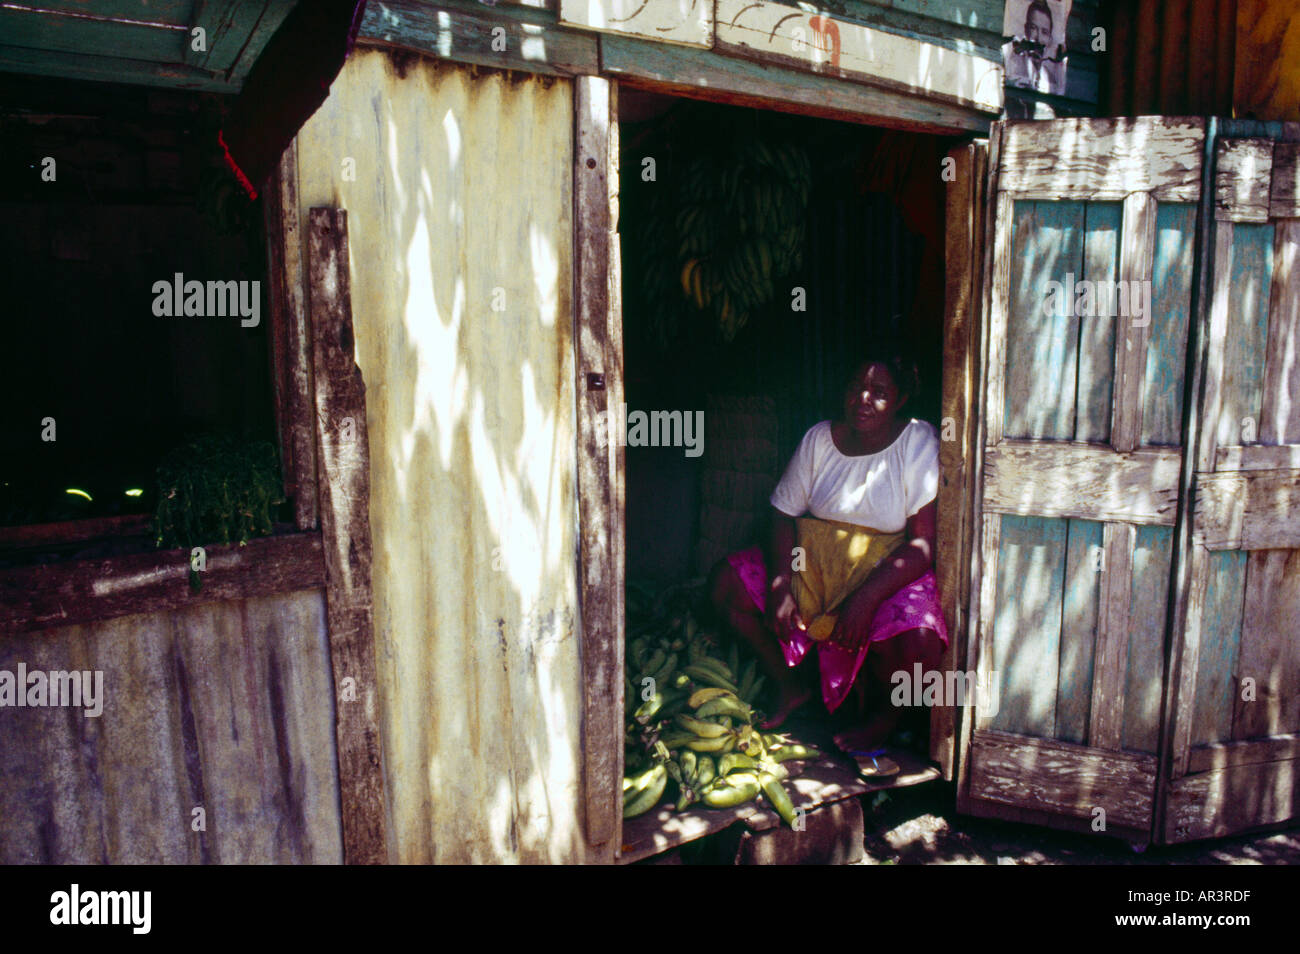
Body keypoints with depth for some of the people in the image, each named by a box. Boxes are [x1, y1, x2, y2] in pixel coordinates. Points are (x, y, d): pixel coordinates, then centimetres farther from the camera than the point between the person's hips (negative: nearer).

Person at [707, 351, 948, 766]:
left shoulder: (920, 443, -11)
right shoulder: (819, 439, 0)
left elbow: (924, 543, -16)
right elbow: (783, 515, 1)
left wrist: (866, 598, -26)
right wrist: (780, 586, -14)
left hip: (891, 573, -4)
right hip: (813, 561, 4)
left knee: (918, 641, -34)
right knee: (726, 583, -13)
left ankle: (886, 713, 4)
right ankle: (791, 684, 9)